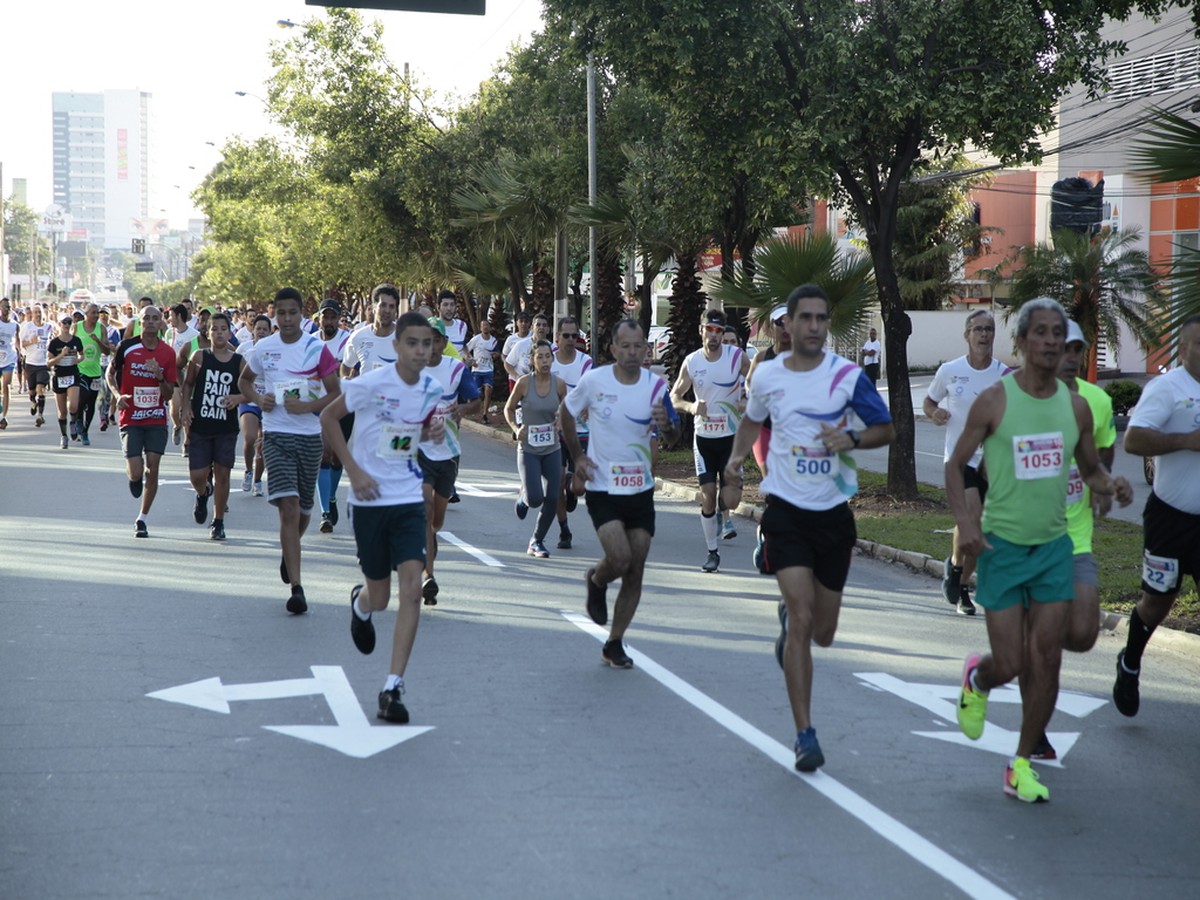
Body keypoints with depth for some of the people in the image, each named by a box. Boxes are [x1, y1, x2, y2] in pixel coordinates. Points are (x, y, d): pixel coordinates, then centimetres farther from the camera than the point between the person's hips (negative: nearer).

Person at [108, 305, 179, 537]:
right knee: (136, 473, -9)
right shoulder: (127, 346, -4)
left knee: (152, 469, -2)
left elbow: (169, 394, 4)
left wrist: (160, 376, -15)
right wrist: (118, 394, -9)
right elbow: (110, 373, 9)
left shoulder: (167, 352, 2)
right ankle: (134, 479, 31)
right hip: (131, 419, -2)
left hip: (156, 419, 2)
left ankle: (142, 519, 12)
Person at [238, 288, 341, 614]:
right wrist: (258, 399, -1)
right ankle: (296, 588, -18)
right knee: (289, 506, -15)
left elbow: (335, 394, 0)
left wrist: (307, 406, -17)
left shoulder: (317, 349, -2)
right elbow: (243, 381, 20)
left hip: (310, 436, 1)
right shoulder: (263, 348, 3)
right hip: (276, 437, -1)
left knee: (303, 509, 14)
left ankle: (287, 551, 49)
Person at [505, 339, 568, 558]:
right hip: (528, 449, -3)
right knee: (535, 498, -14)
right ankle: (523, 497, 25)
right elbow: (509, 409, 4)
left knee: (552, 500, -1)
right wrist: (516, 428, -12)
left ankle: (537, 542, 18)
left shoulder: (559, 384, -3)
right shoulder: (524, 382, -9)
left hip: (552, 449, 3)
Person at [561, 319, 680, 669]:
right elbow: (568, 412, 8)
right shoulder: (593, 381, -8)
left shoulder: (655, 385, -2)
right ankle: (595, 582, 17)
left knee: (635, 572, 4)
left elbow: (673, 427, -1)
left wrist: (666, 423, -25)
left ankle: (614, 644, 18)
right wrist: (578, 457, 1)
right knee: (619, 558, -21)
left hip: (641, 489, 3)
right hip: (602, 488, -3)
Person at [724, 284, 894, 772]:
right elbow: (751, 421, 19)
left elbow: (885, 430, 2)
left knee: (822, 633, 10)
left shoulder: (848, 375, -5)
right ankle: (805, 736, -6)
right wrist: (736, 459, 3)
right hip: (786, 510, -1)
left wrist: (851, 439, -18)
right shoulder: (767, 375, 0)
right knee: (801, 619, -13)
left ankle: (788, 621, 49)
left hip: (834, 512, 1)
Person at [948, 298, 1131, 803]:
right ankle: (976, 678, 34)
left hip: (1054, 546, 4)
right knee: (1009, 664, -4)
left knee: (1046, 662, -1)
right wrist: (965, 521, -17)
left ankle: (1022, 765, 13)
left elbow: (1090, 467, 16)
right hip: (1002, 546, -3)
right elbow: (955, 465, -2)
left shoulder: (1076, 406, 3)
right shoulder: (994, 401, -8)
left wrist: (1111, 485, -8)